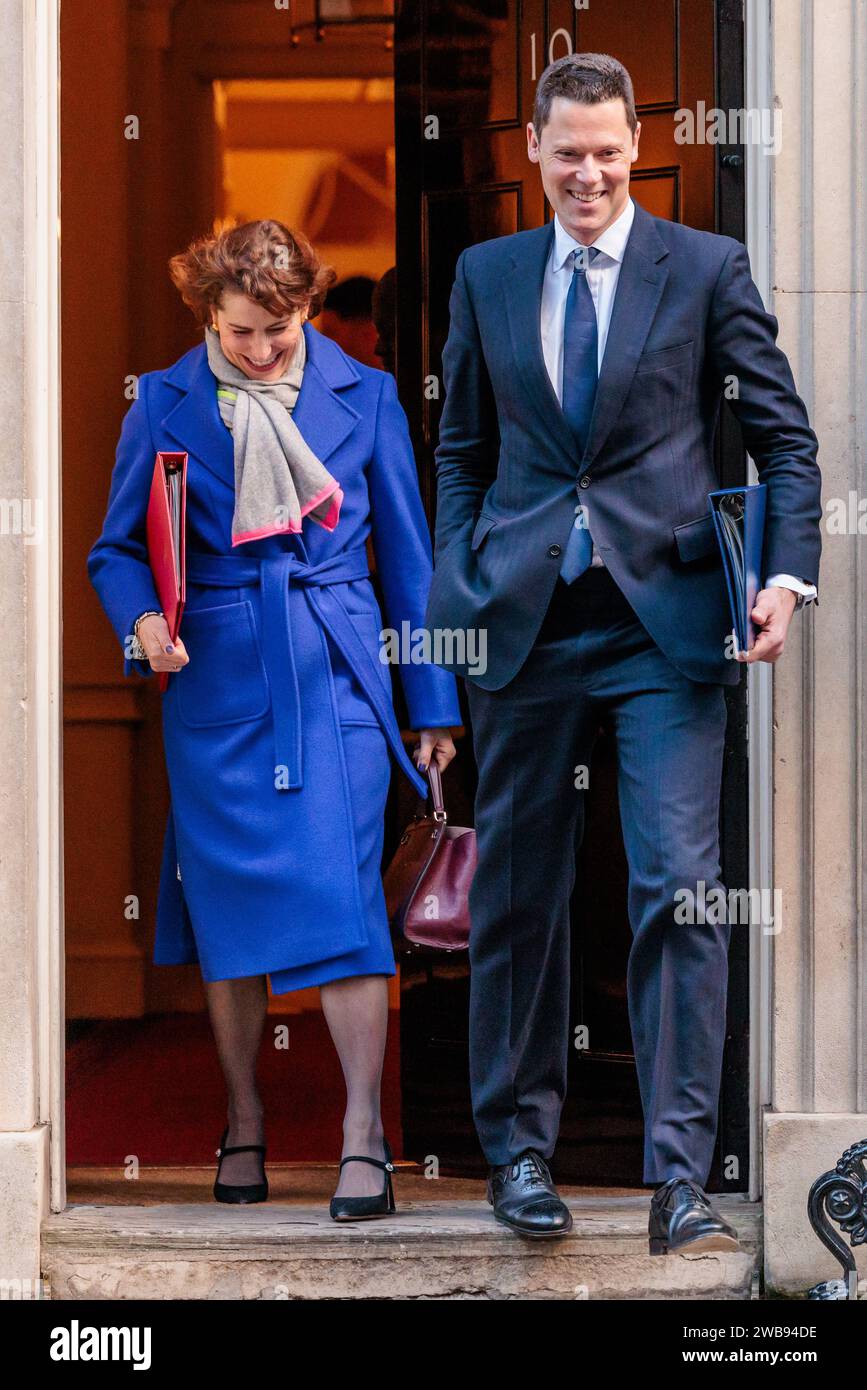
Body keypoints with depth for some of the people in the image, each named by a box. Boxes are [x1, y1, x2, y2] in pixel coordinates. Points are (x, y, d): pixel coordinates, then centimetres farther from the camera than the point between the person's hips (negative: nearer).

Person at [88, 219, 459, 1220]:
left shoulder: (363, 396, 5)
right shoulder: (164, 405, 4)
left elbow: (408, 555, 9)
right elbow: (118, 548, 9)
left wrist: (432, 703, 9)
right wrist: (143, 620, -13)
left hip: (335, 673, -1)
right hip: (215, 678, 1)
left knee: (340, 890, -12)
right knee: (230, 904, 5)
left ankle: (362, 1137, -8)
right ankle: (243, 1126, 21)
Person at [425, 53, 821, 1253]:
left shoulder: (707, 270, 2)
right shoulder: (486, 276, 11)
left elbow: (785, 436, 3)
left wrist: (788, 573, -10)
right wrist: (456, 589, 5)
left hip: (666, 621, -3)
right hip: (524, 621, 3)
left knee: (681, 890, -11)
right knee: (517, 895, 10)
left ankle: (680, 1178, -8)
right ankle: (518, 1147, 25)